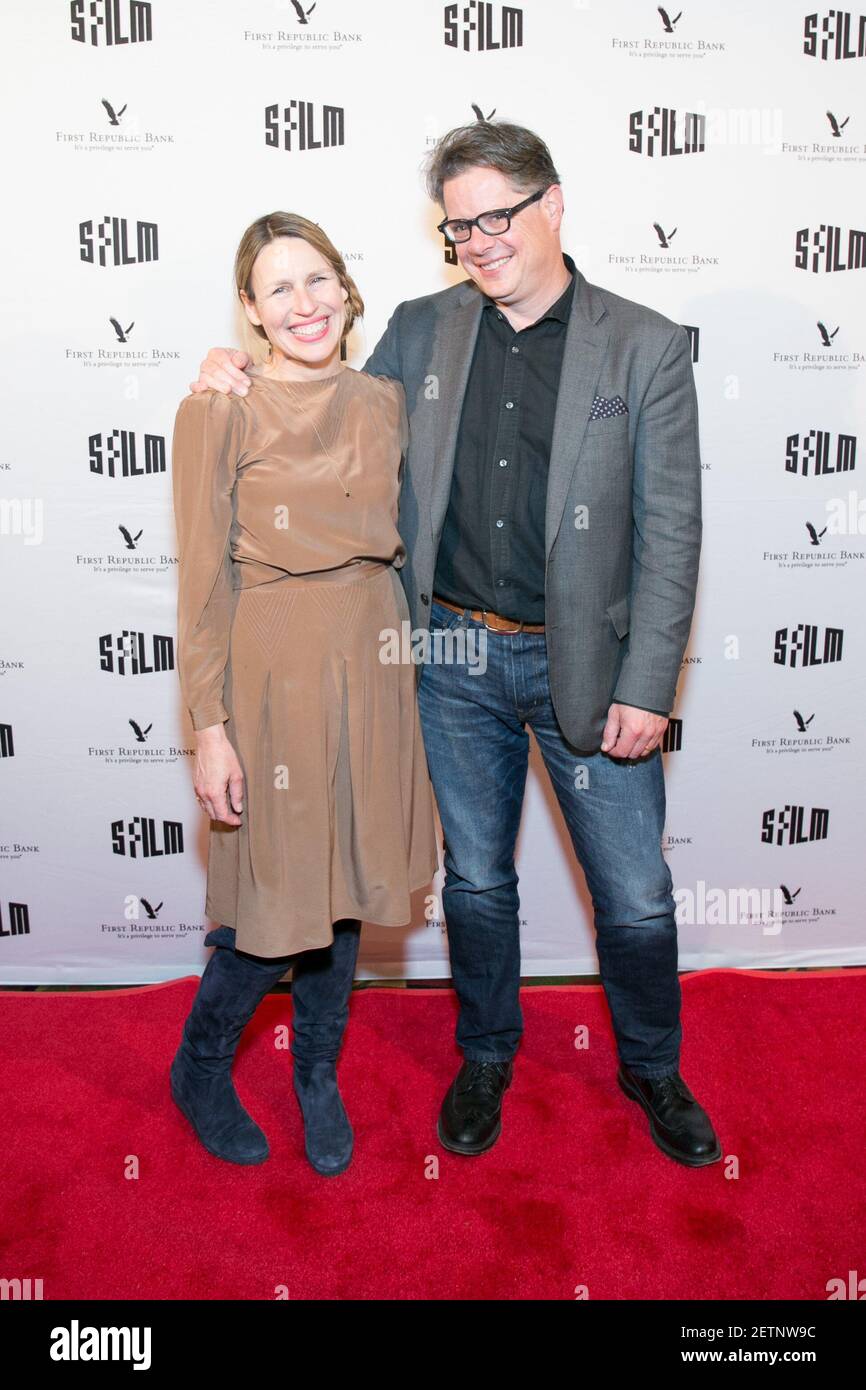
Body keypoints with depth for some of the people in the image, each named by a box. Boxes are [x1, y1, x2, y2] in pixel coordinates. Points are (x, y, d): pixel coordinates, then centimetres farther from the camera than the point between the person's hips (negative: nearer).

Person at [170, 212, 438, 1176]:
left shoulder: (385, 402, 8)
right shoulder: (219, 410, -7)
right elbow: (202, 579, -9)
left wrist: (407, 660, 8)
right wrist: (209, 726, -12)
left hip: (373, 665, 5)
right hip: (274, 670, -5)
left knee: (344, 888, 14)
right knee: (277, 896, 2)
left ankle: (318, 1078, 36)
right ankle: (199, 1069, 31)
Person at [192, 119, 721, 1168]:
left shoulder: (646, 346, -5)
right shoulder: (420, 331, 5)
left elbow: (669, 532, -7)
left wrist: (645, 689, -11)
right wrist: (245, 379, 0)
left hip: (584, 665, -2)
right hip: (456, 657, 2)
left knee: (636, 898, 9)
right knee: (475, 879, 17)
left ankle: (652, 1070, 37)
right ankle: (485, 1058, 41)